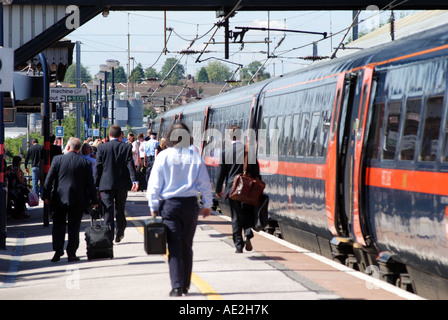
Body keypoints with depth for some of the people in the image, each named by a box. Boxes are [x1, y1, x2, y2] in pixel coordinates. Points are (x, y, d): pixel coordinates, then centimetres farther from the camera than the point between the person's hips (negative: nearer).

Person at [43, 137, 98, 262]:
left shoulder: (57, 159, -4)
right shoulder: (85, 163, -2)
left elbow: (49, 179, -4)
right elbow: (90, 183, 0)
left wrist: (46, 196, 3)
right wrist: (94, 200, 6)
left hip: (59, 199, 0)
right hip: (78, 200, 0)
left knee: (58, 225, 10)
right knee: (74, 227, 7)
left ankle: (58, 250, -1)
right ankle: (71, 253, 6)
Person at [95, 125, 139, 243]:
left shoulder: (102, 147, -2)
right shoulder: (127, 147, 0)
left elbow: (98, 167, -2)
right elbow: (130, 165, -8)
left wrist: (95, 184, 2)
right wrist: (134, 180, -13)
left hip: (106, 184, -1)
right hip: (122, 184, 1)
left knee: (108, 211, -1)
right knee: (120, 210, 14)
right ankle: (119, 235, 19)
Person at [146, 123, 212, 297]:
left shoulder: (163, 156, -5)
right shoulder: (195, 156, -3)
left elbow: (154, 184, -3)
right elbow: (205, 183, 3)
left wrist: (153, 206, 4)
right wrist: (207, 204, 14)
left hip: (169, 204, -2)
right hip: (190, 204, 2)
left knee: (174, 246, -1)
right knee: (187, 246, 13)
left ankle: (177, 286, -9)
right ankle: (185, 285, 19)